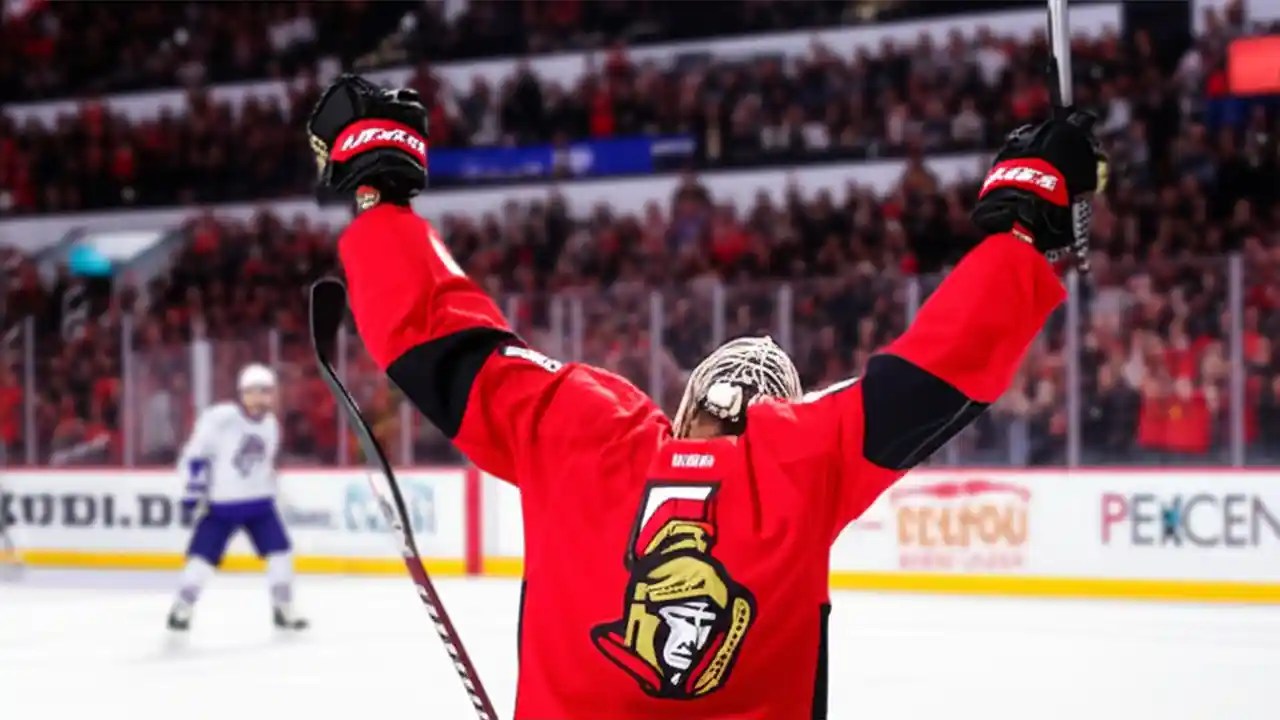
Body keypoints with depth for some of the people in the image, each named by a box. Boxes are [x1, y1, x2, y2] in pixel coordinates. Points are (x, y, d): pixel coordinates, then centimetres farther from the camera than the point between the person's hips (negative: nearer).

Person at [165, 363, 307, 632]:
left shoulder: (270, 424, 5)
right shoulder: (219, 418, -18)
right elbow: (195, 453, -14)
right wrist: (195, 488, -17)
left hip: (259, 502, 5)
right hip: (220, 502, -5)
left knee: (280, 551, -3)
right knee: (203, 556, -7)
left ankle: (283, 610, 9)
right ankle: (182, 608, 9)